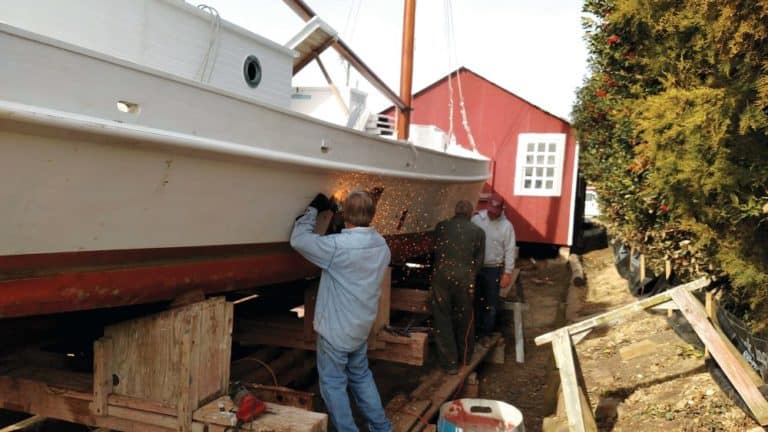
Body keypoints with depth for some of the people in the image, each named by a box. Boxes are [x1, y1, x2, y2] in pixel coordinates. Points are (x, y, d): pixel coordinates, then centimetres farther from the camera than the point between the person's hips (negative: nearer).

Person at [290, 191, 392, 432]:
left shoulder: (338, 246, -26)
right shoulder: (382, 245, -2)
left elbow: (298, 240, -18)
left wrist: (313, 209, -7)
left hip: (336, 329, -7)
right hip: (361, 327, 7)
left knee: (333, 383, 9)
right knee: (361, 376, 23)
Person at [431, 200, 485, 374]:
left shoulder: (441, 226, 8)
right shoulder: (478, 231, 7)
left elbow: (435, 251, 12)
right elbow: (479, 260, 7)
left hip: (442, 274, 0)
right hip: (465, 276, 0)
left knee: (443, 319, 8)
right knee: (464, 318, 17)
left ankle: (450, 363, 10)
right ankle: (464, 357, 32)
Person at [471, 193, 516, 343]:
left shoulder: (506, 225, -9)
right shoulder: (476, 219, -5)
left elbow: (510, 250, -7)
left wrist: (507, 273, -9)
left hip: (494, 269, -2)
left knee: (491, 303, 8)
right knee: (475, 300, 14)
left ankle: (485, 333, 22)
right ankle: (475, 330, 29)